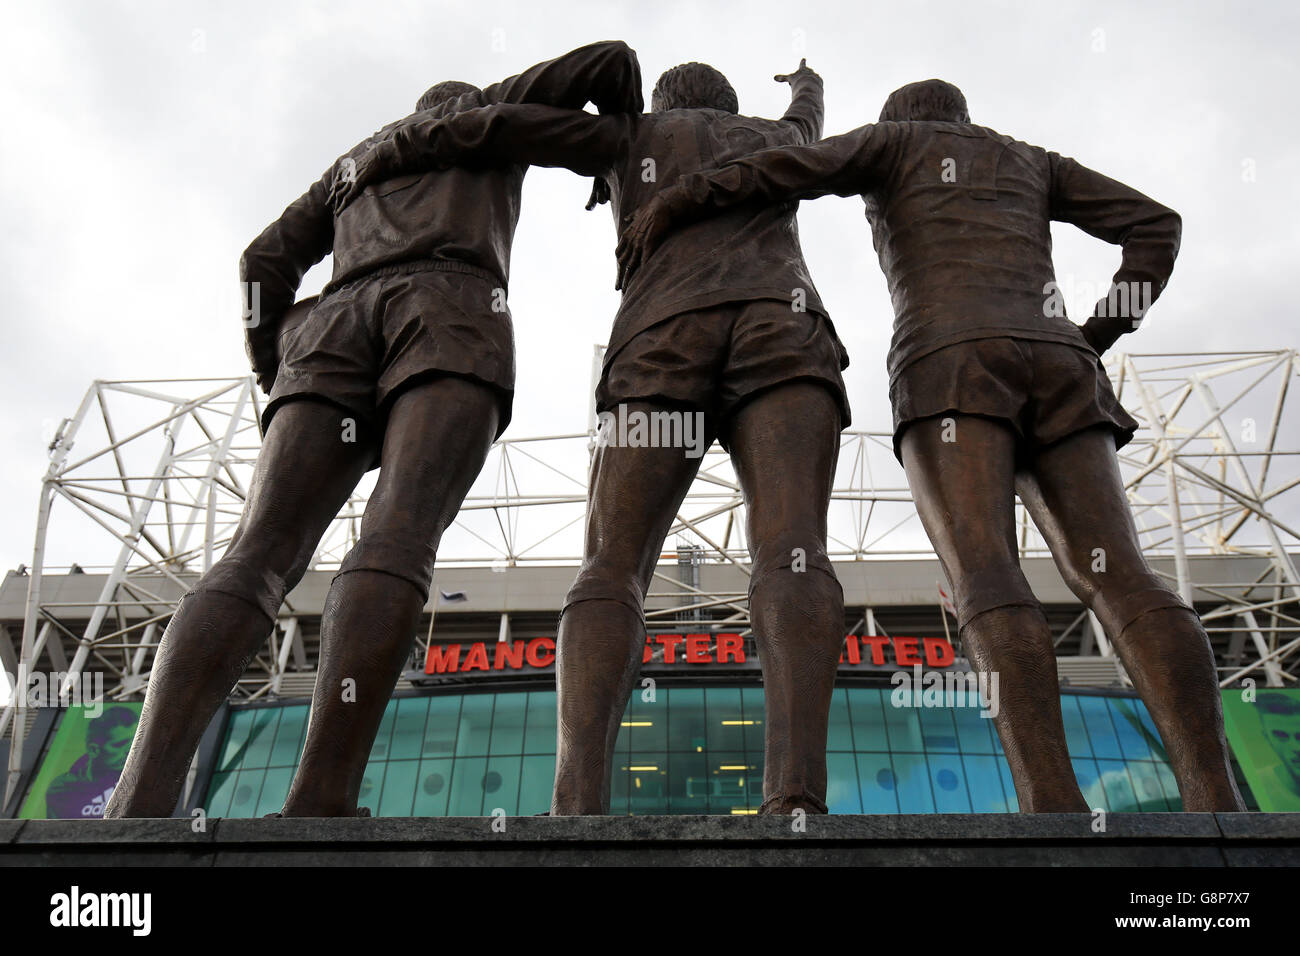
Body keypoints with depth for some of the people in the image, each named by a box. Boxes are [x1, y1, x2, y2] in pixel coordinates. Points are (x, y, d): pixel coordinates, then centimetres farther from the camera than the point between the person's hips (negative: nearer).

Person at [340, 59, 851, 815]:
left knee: (612, 576, -13)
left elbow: (511, 126, 22)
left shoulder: (634, 136, 34)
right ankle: (796, 798, -46)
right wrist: (808, 86, 90)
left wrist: (395, 151, 33)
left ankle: (579, 806, -38)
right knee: (790, 555, -22)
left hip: (664, 347, 0)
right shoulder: (773, 138, 41)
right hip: (781, 336, 1)